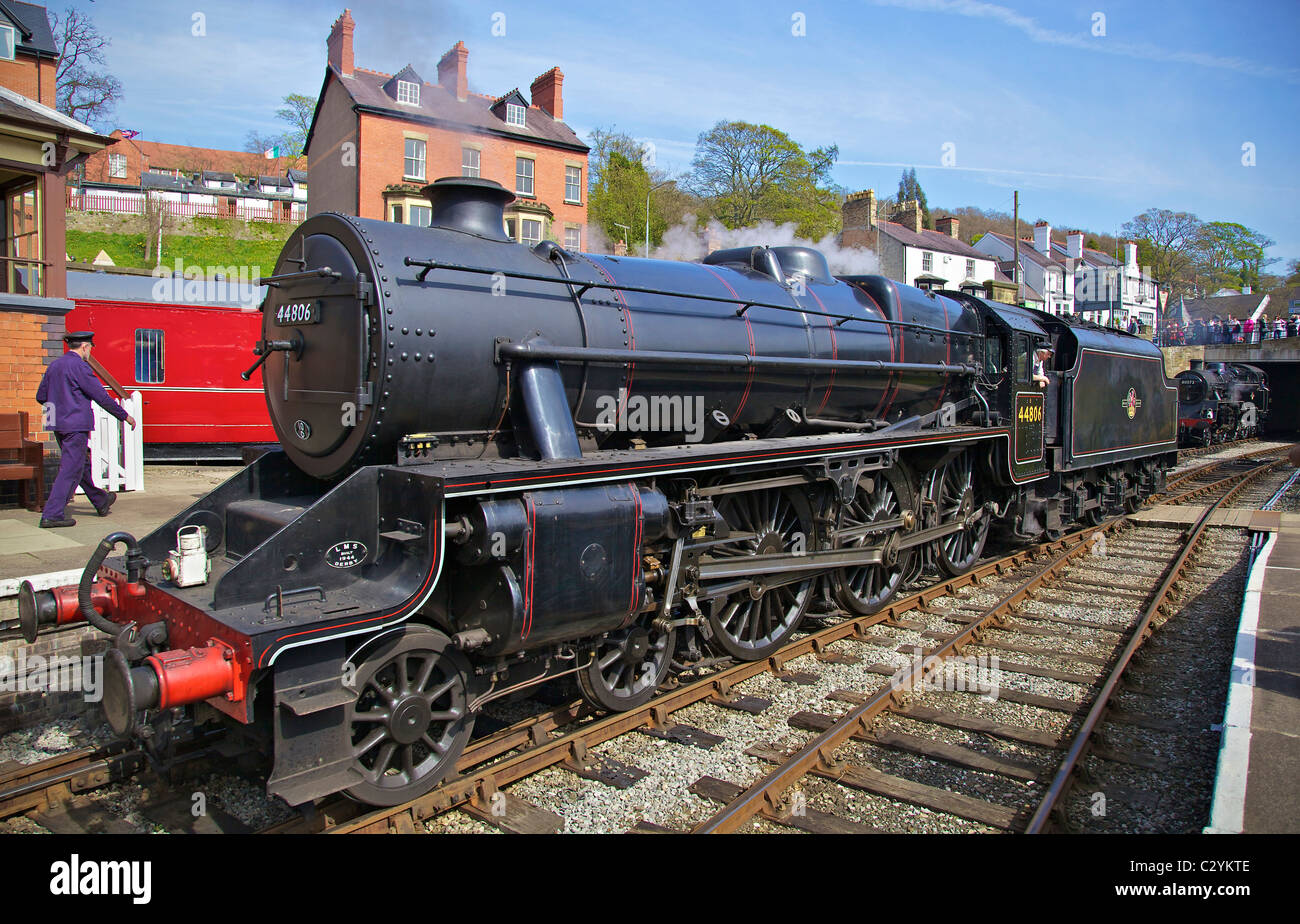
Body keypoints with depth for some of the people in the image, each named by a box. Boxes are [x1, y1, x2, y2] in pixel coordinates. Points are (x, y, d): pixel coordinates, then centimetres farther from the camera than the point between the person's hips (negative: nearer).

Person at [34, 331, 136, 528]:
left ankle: (100, 502, 35)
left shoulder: (54, 365, 12)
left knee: (82, 463, 20)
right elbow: (101, 396, -14)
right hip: (76, 425, -9)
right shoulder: (79, 366, -13)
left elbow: (41, 396, 19)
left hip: (58, 425, 9)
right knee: (71, 470, -5)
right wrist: (125, 416, -6)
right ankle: (52, 515, -6)